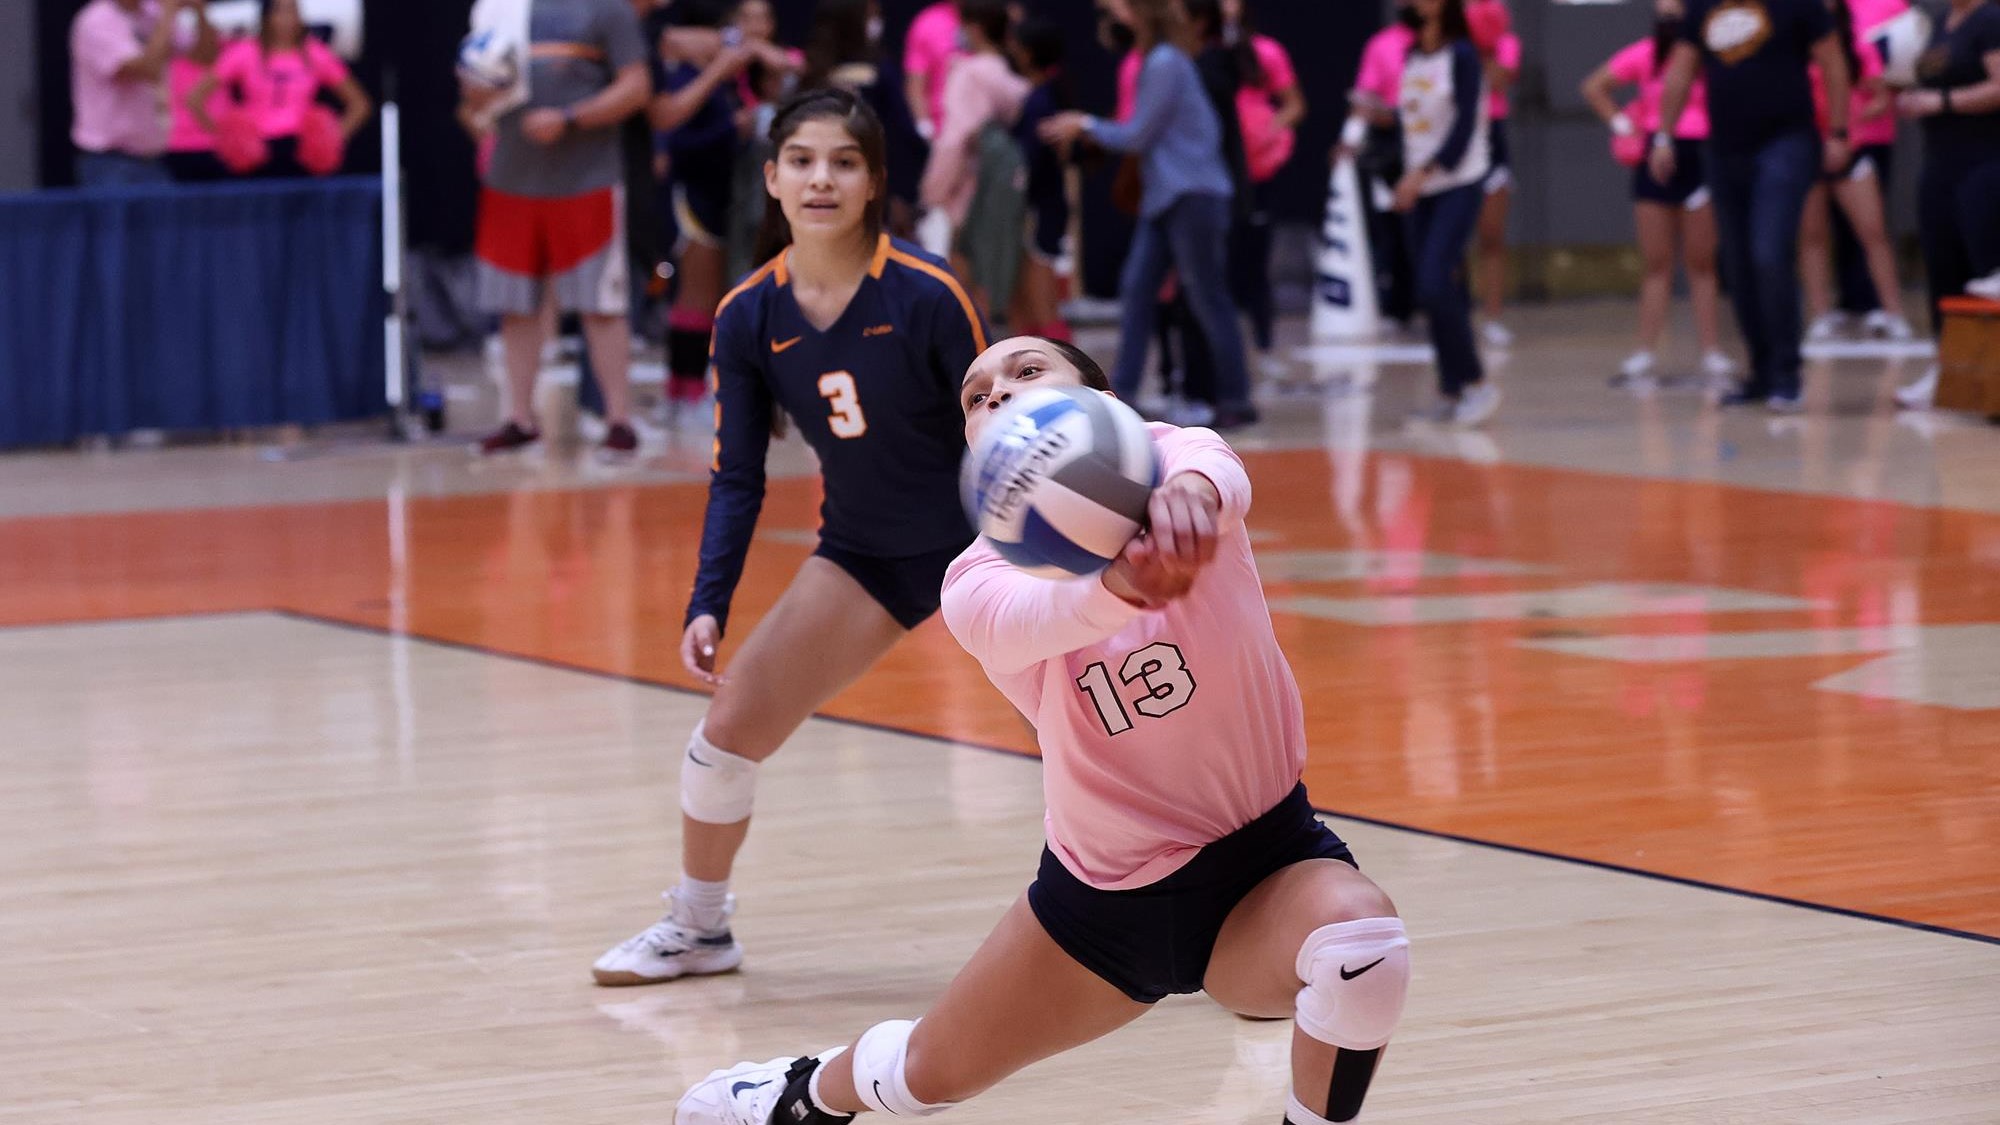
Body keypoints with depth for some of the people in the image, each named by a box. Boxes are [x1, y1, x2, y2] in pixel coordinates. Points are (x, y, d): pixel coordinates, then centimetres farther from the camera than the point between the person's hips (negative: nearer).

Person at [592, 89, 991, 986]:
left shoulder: (926, 296, -23)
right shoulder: (748, 317, -11)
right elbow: (737, 477, -4)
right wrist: (708, 605, -14)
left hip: (981, 539, -4)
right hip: (862, 552, 4)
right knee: (727, 728, 1)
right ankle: (697, 928, 26)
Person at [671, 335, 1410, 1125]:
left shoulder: (1158, 459, -15)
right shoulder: (979, 584, -14)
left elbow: (1212, 466, -42)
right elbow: (1035, 615, -40)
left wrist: (1192, 490, -67)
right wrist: (1118, 584, -64)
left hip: (1264, 865, -2)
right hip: (1104, 890, 2)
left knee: (1362, 937, -35)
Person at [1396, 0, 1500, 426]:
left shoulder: (1462, 55, -9)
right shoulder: (1411, 57, 10)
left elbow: (1464, 125, -16)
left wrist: (1423, 172, -22)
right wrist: (1407, 176, 3)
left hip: (1459, 186, -7)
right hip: (1420, 188, 7)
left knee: (1435, 287, -17)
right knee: (1432, 292, 4)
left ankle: (1477, 383, -7)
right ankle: (1450, 392, 11)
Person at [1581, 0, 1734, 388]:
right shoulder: (1645, 54, 4)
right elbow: (1594, 86, 13)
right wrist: (1619, 121, 3)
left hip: (1699, 156, -3)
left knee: (1701, 264, 1)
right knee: (1656, 265, 6)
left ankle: (1713, 355, 4)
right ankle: (1645, 354, 8)